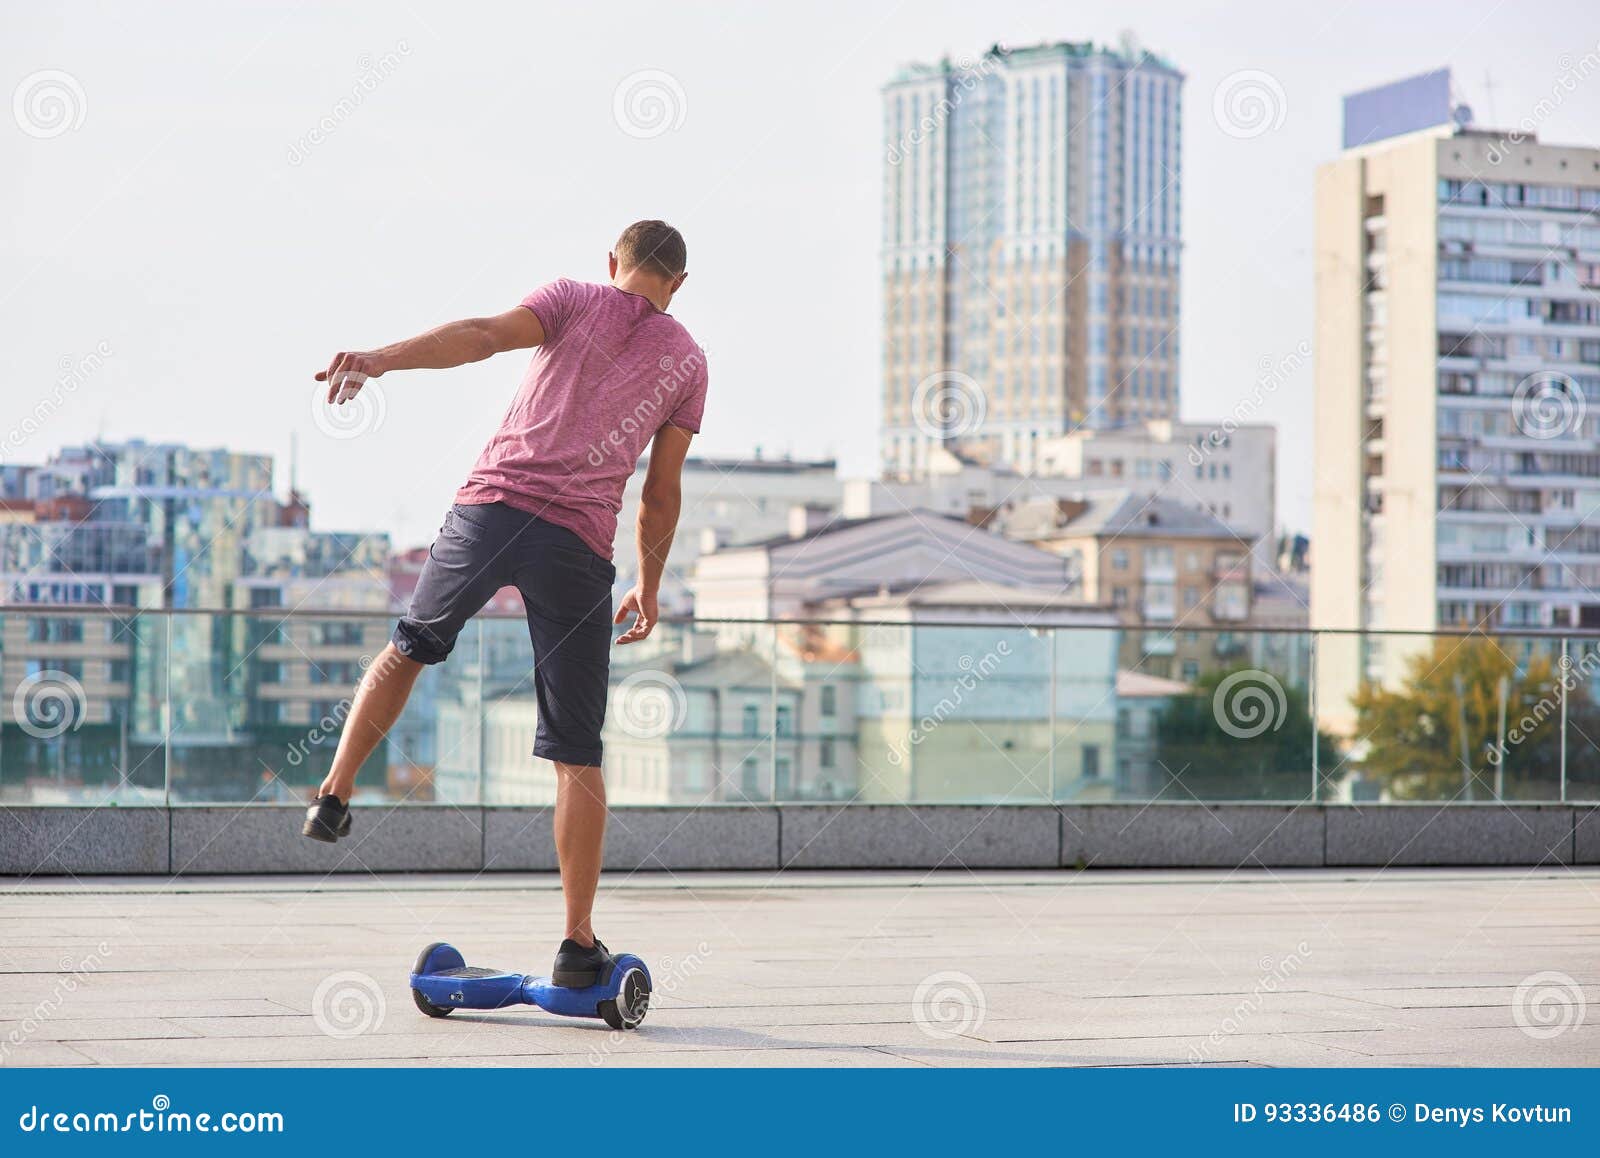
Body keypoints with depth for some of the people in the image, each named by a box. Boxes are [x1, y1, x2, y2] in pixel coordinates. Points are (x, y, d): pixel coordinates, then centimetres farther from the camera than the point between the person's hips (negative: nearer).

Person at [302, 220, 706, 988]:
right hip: (578, 544, 0)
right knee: (576, 756, 3)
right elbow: (662, 494, 17)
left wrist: (380, 358, -22)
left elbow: (485, 335, -9)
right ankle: (578, 944, 1)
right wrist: (648, 586, 29)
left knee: (411, 644, 29)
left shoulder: (575, 299, 12)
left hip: (491, 505, 0)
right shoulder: (688, 362, 17)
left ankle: (334, 796, 23)